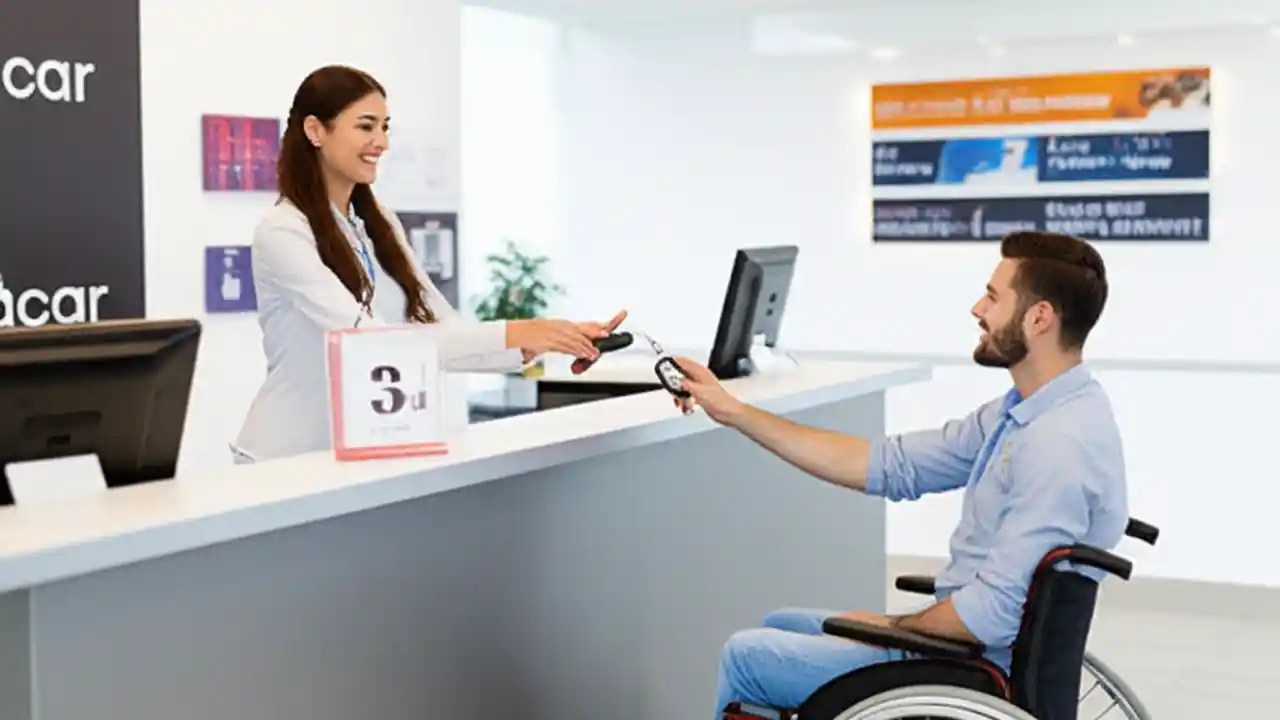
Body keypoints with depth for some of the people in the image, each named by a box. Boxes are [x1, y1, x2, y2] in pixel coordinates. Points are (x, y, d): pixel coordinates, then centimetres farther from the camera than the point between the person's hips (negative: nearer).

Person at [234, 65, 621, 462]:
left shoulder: (381, 225, 9)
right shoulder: (282, 232, -13)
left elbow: (444, 327, 2)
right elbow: (368, 338, -23)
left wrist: (542, 342, -13)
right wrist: (510, 335, -28)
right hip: (289, 457, -6)